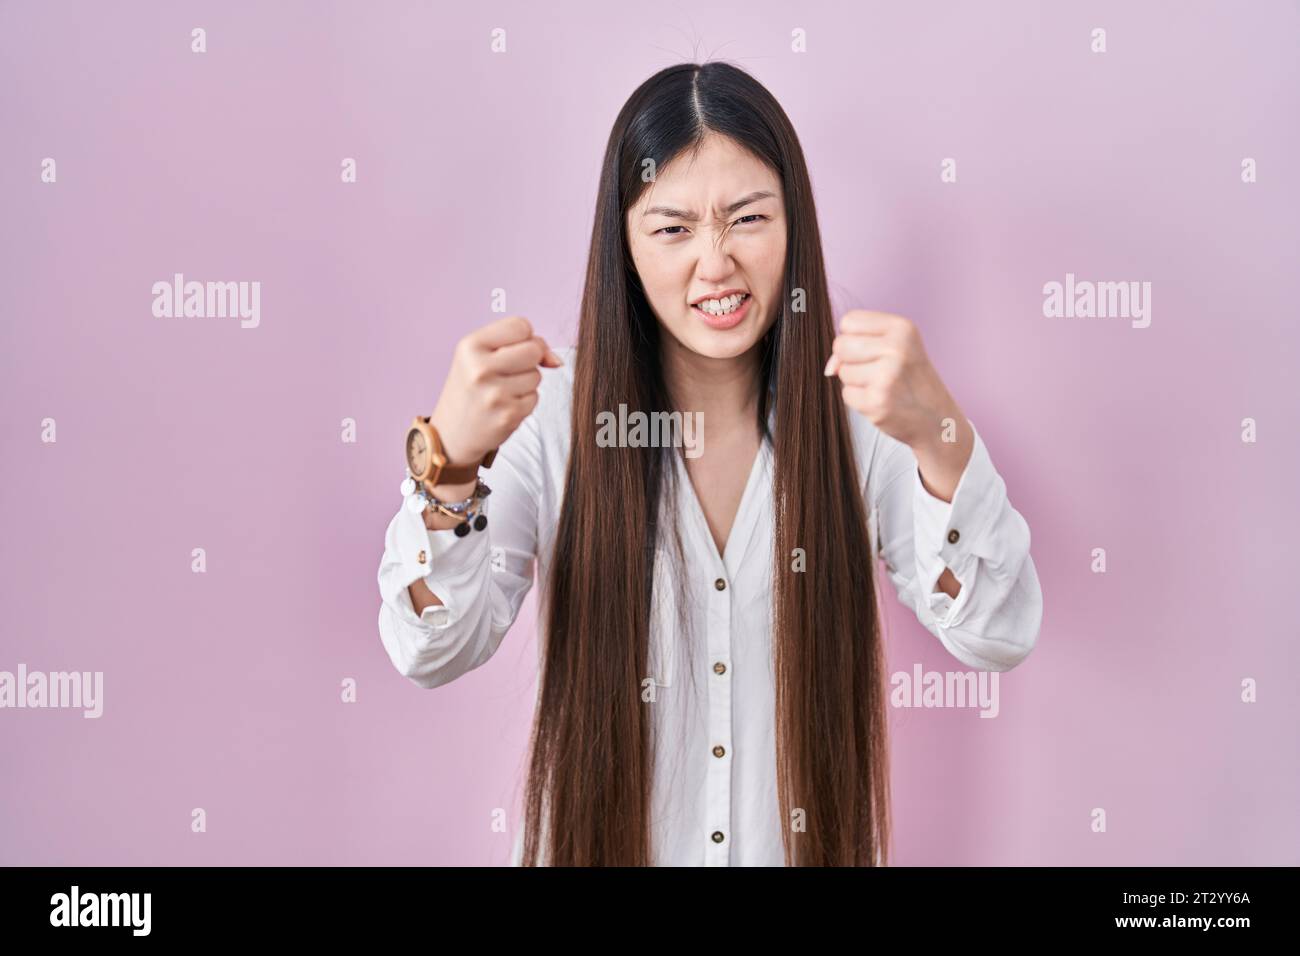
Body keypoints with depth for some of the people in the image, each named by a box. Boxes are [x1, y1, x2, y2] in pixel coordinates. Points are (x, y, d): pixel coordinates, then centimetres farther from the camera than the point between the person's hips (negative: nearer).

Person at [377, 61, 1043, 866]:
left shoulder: (860, 413, -13)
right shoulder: (553, 411, -14)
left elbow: (999, 640, -20)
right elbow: (434, 651, -19)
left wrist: (941, 438, -37)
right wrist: (451, 462, -37)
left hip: (810, 844, 1)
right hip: (600, 840, 0)